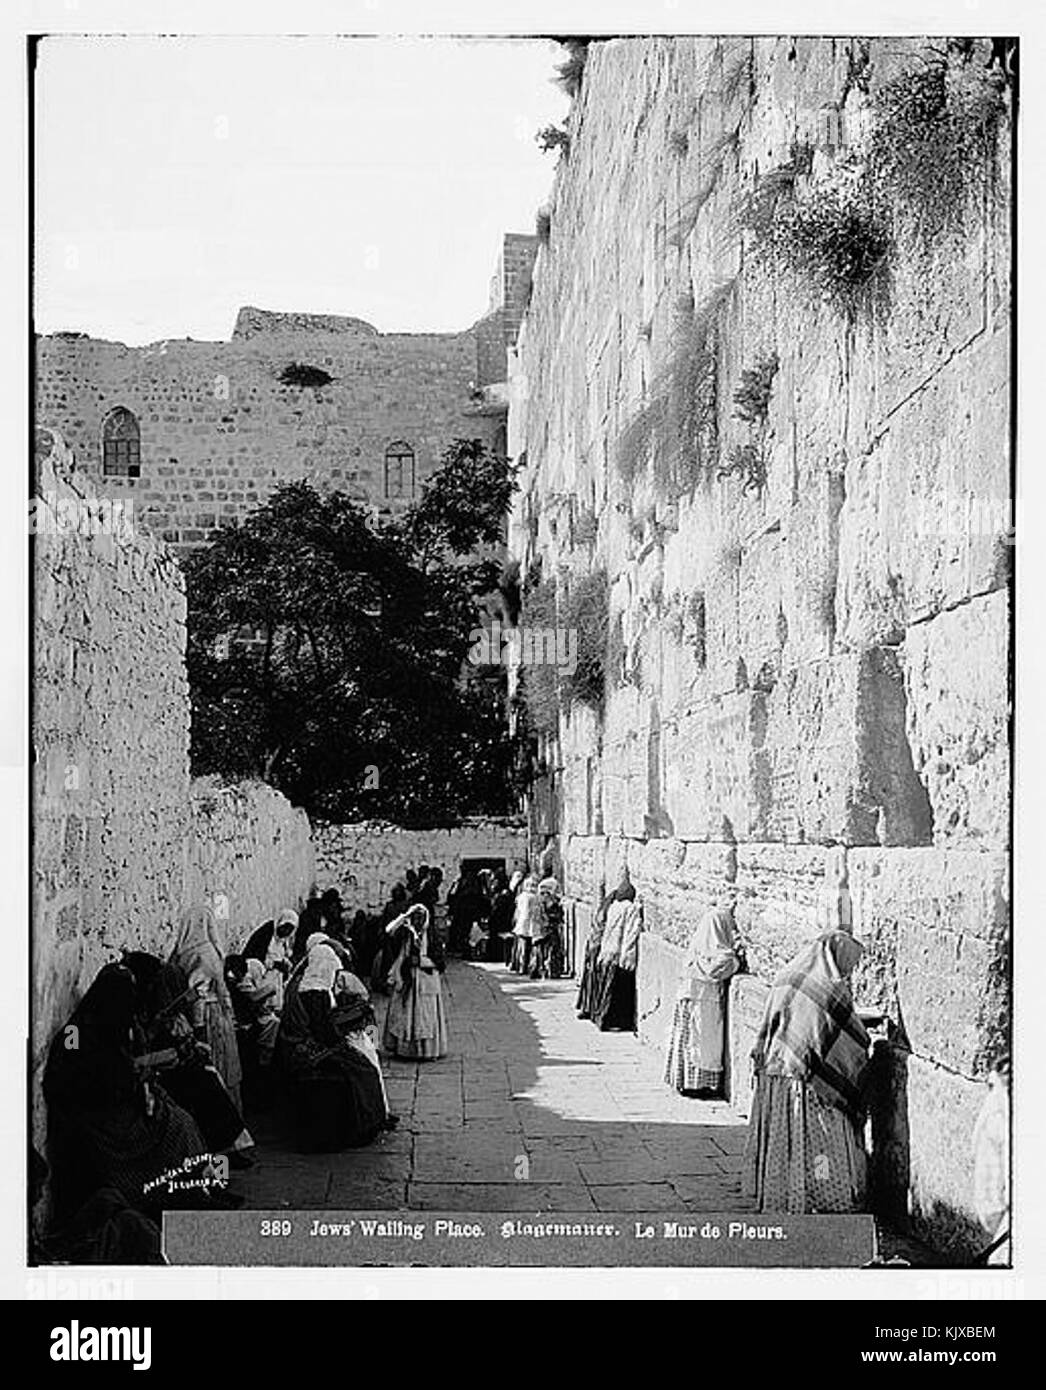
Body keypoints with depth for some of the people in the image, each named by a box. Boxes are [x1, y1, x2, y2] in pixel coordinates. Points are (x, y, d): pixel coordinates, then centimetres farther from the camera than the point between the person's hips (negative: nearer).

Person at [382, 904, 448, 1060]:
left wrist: (420, 961, -11)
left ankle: (426, 1050, 2)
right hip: (405, 979, 1)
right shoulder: (405, 932, 3)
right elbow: (389, 931, -17)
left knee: (425, 1015, -1)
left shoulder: (430, 936, 4)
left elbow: (438, 960, 0)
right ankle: (400, 1048, 9)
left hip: (426, 982, 0)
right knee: (404, 1014, 3)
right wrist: (405, 916, -16)